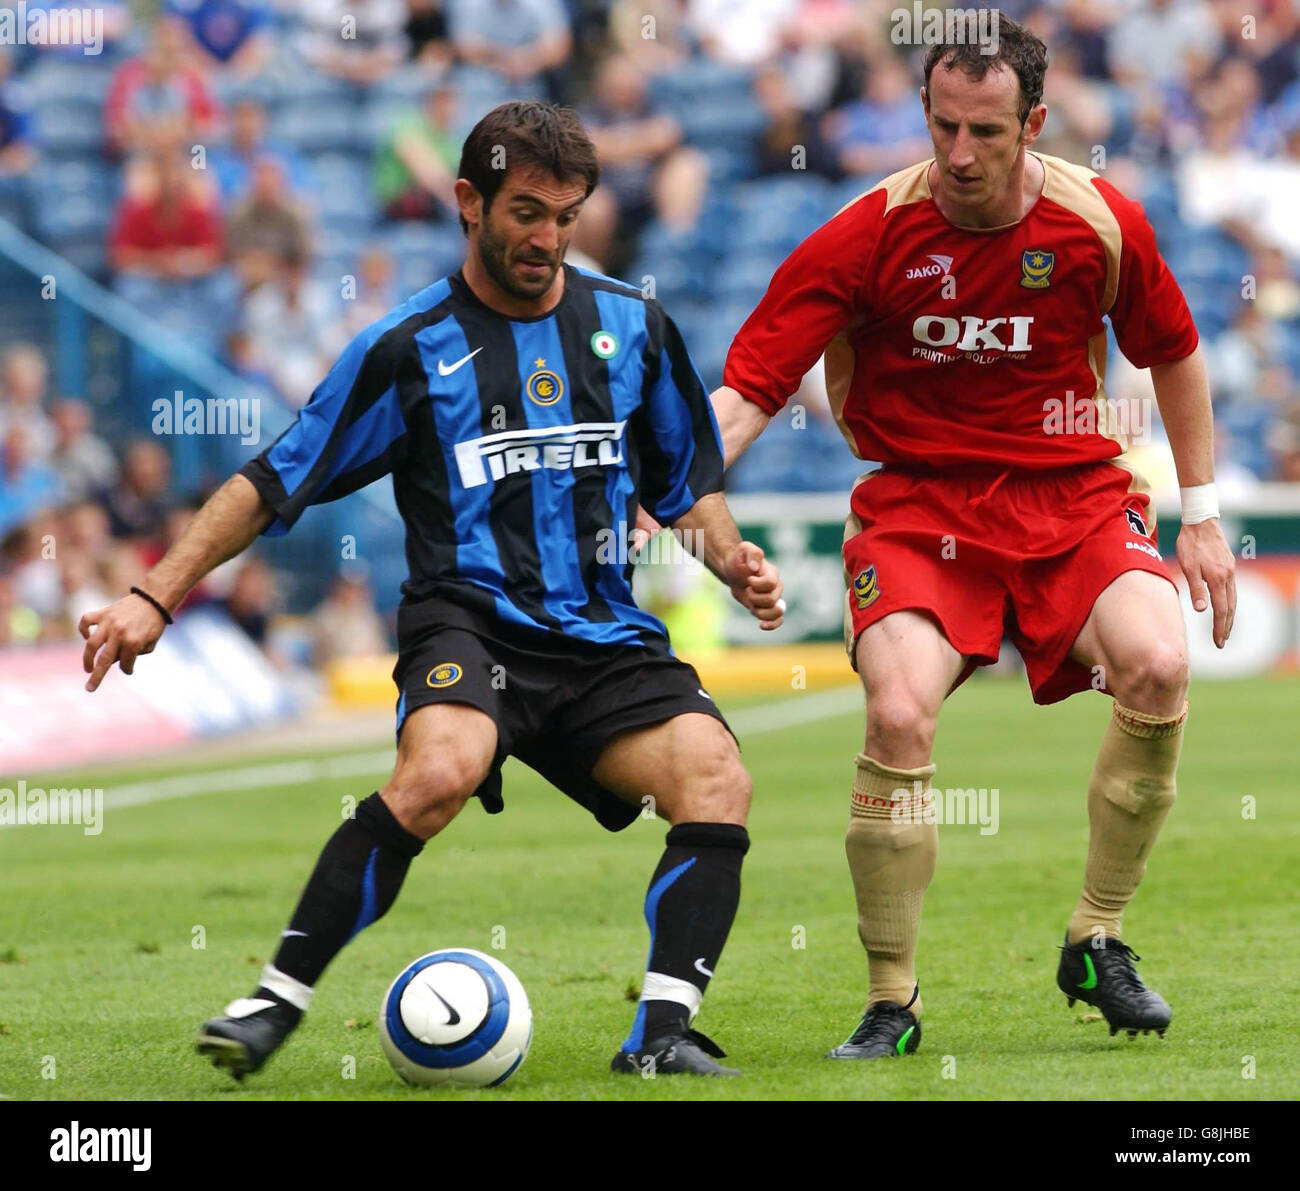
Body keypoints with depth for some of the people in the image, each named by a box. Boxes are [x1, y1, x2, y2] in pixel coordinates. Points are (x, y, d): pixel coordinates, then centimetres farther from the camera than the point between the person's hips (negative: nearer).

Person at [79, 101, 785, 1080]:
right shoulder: (409, 347, 3)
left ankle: (662, 1034, -22)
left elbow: (687, 483, 24)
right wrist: (155, 598, -1)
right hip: (469, 622, -3)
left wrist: (730, 557, 3)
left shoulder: (635, 327, 13)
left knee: (717, 781, -24)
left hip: (607, 638, 4)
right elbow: (272, 484, 6)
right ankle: (275, 1003, -25)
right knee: (440, 772, -34)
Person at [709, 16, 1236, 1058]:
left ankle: (1096, 946, -5)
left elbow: (1175, 356, 13)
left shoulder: (1102, 222, -5)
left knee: (1157, 666, -26)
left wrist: (1202, 515, 13)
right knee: (899, 715, -27)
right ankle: (892, 1001, -8)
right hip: (918, 503, -2)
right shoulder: (867, 236, -11)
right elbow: (748, 390, -12)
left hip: (1073, 495, 2)